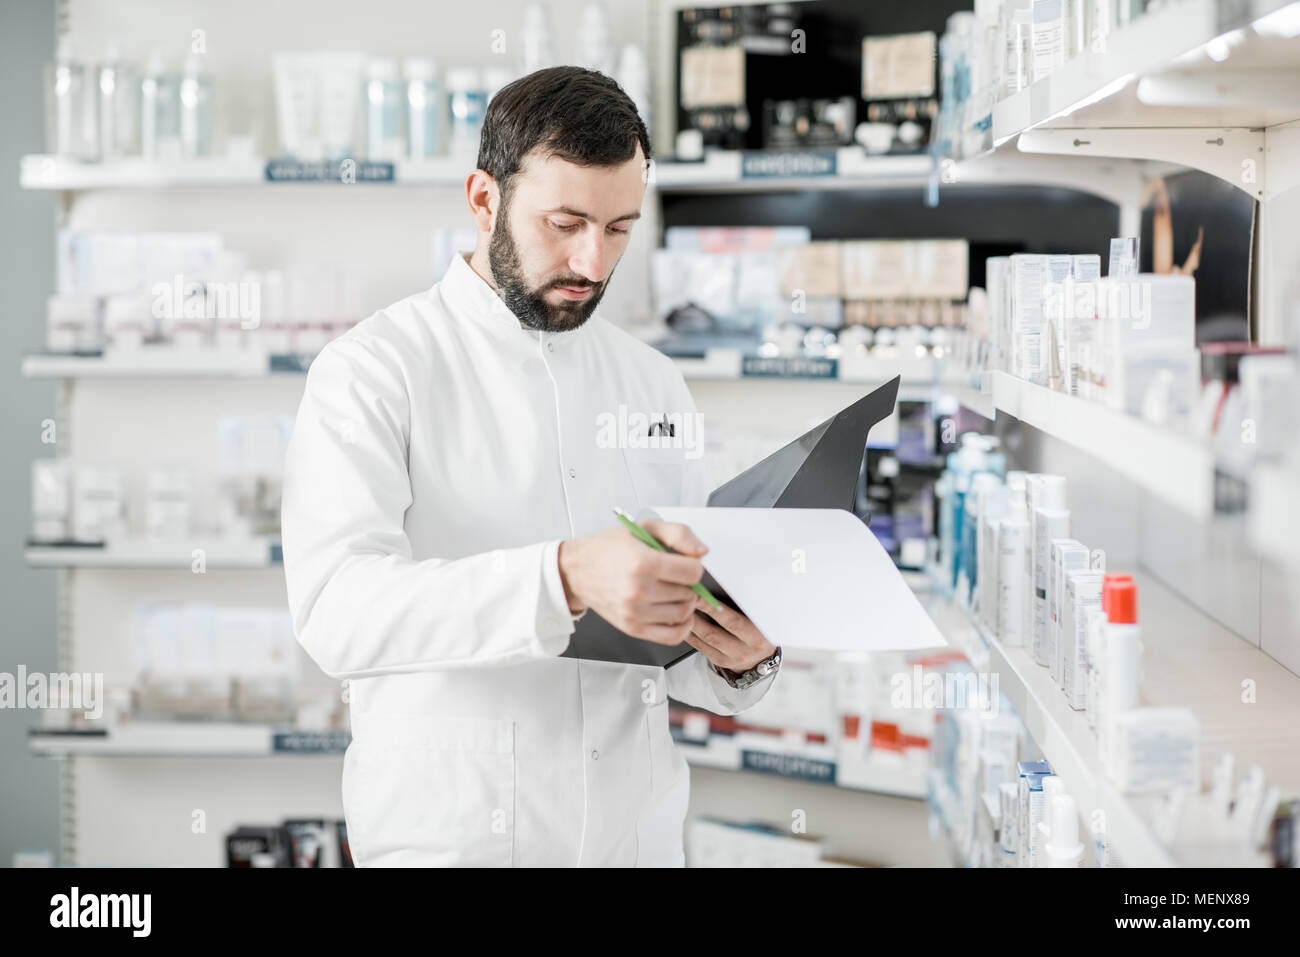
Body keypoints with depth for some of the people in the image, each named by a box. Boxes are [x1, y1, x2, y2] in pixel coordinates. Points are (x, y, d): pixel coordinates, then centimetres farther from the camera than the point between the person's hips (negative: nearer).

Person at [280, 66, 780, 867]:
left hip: (638, 831, 5)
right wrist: (563, 580, -36)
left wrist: (740, 658, -15)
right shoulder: (373, 372, -8)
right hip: (451, 838, -4)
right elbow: (337, 606, -24)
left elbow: (679, 644, 8)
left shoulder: (655, 385, 7)